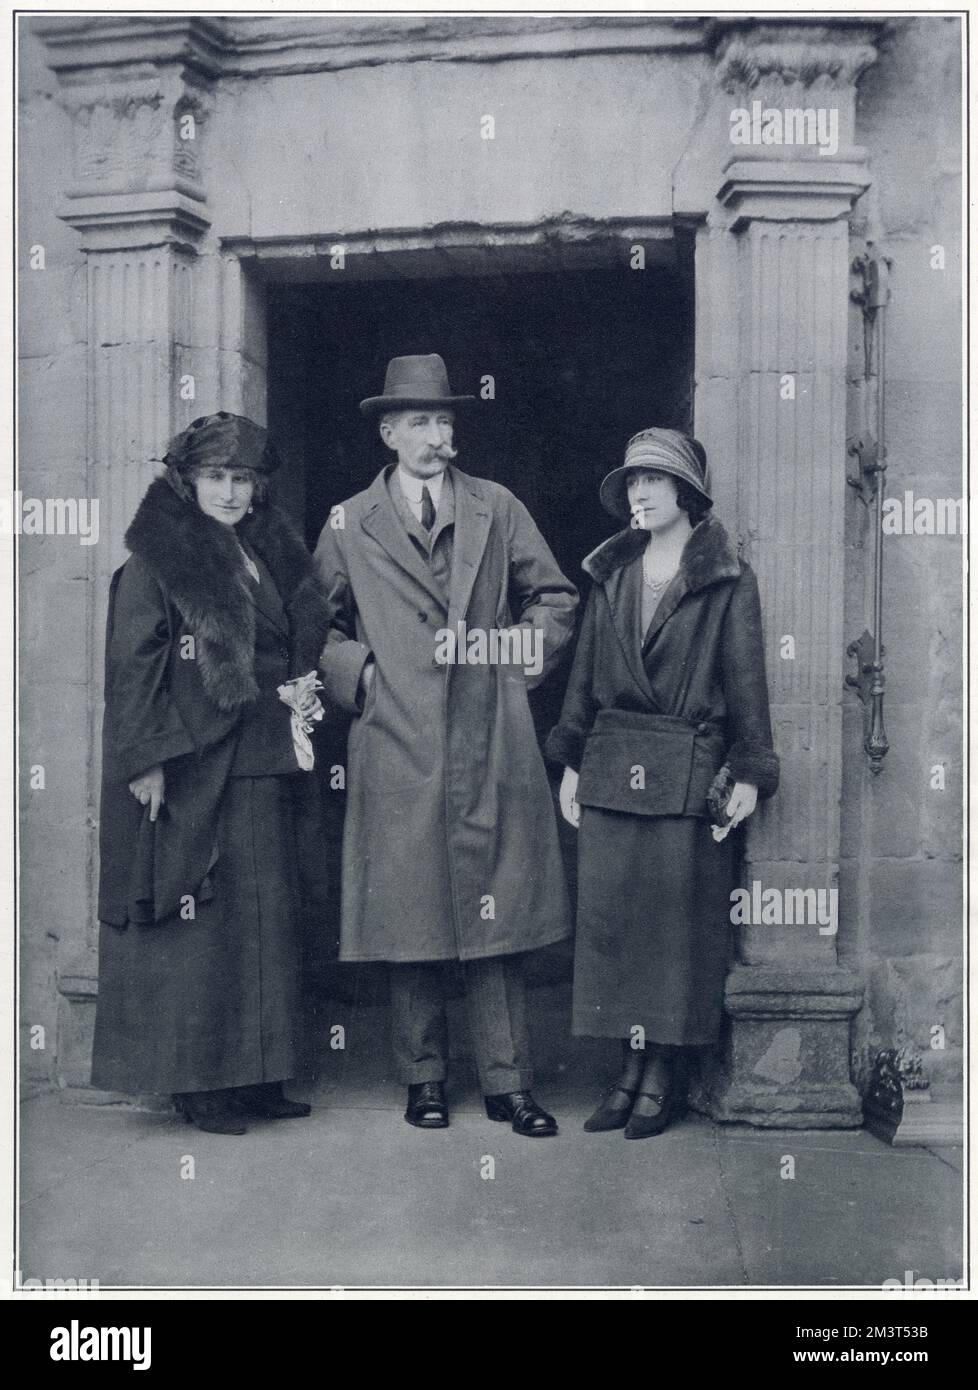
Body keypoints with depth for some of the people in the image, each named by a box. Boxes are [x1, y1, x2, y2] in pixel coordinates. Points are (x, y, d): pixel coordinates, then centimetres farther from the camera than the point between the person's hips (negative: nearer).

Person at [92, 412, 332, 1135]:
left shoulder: (270, 553, 14)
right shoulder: (157, 558, -4)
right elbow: (133, 664, -9)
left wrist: (302, 699, 10)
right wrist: (147, 760, -15)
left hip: (262, 767, 7)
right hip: (189, 768, -7)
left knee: (266, 920, 9)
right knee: (196, 921, -2)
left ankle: (257, 1074, 18)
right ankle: (195, 1078, 9)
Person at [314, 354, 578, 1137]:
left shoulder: (498, 509, 12)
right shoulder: (349, 526, 8)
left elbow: (556, 598, 18)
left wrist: (521, 653, 5)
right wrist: (359, 673, -1)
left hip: (493, 747, 1)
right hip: (398, 746, -1)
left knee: (498, 917, 2)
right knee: (411, 917, 3)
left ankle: (508, 1083, 11)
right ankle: (424, 1079, 17)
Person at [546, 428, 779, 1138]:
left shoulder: (729, 578, -1)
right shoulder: (612, 573, 12)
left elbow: (746, 680, -2)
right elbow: (586, 674, 15)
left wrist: (750, 773, -7)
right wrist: (572, 761, 12)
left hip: (689, 772, -4)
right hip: (613, 768, 5)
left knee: (678, 919, 0)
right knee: (611, 918, 4)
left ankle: (666, 1075, 11)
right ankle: (631, 1068, 14)